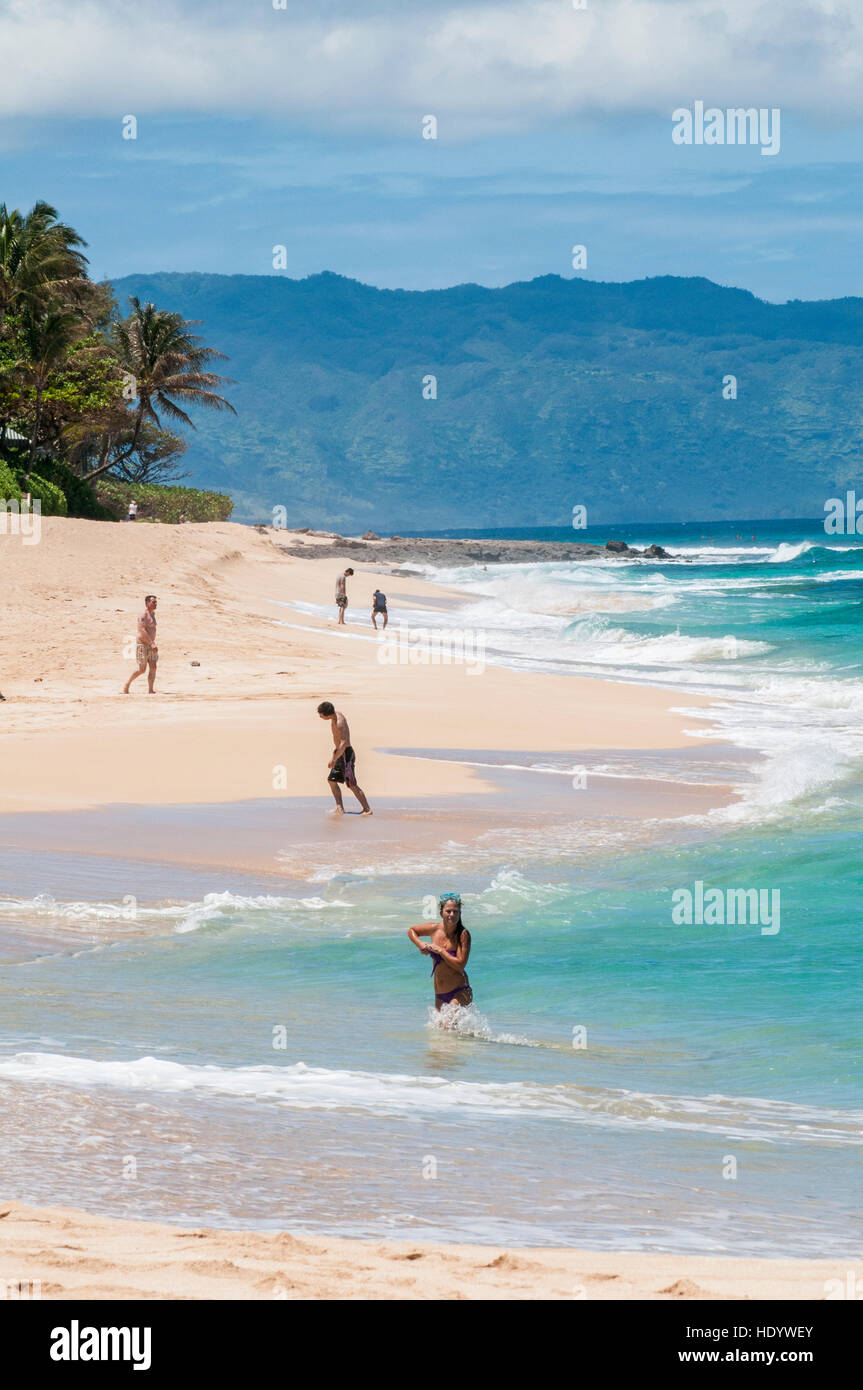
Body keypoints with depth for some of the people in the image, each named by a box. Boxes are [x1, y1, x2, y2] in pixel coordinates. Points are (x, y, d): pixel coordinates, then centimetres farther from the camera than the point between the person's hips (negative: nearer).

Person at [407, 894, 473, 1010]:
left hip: (460, 993, -6)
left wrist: (440, 950, -14)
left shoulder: (463, 935, -10)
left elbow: (460, 966, -18)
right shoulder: (435, 929, 3)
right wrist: (420, 944, 4)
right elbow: (411, 930, 22)